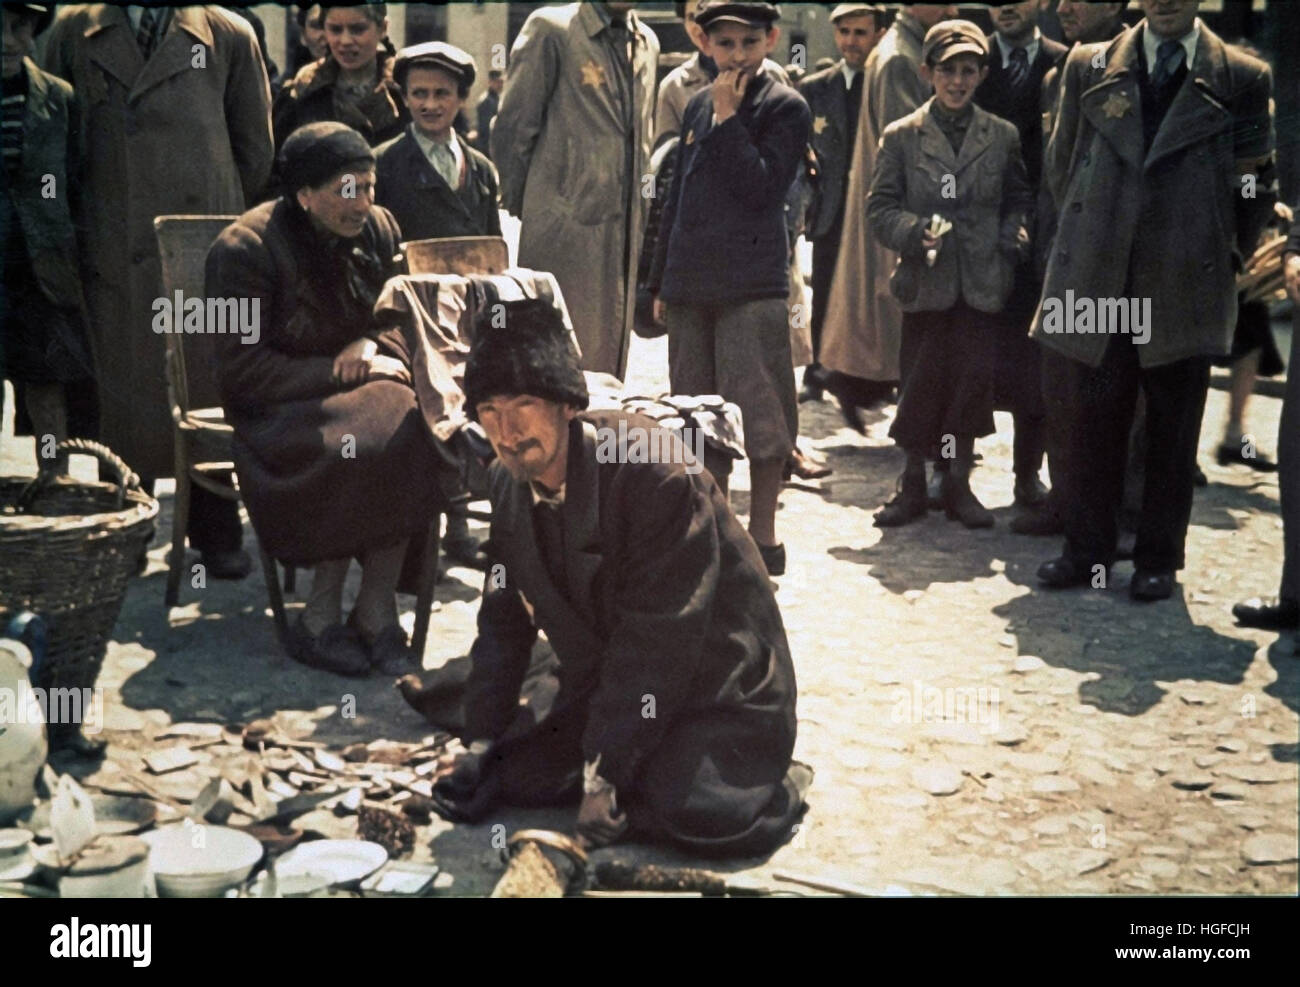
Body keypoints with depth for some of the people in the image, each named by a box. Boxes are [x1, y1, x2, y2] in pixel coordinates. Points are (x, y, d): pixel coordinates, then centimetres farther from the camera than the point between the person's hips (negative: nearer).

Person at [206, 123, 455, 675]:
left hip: (350, 391, 5)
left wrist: (370, 344, -7)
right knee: (356, 447, -34)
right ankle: (321, 619, -19)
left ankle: (376, 611, -21)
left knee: (408, 424, -29)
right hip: (276, 411, -5)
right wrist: (340, 371, -17)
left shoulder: (379, 229, 6)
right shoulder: (246, 248, -12)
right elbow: (241, 371, -14)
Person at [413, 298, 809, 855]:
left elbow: (659, 641, -25)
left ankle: (775, 788, 4)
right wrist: (479, 743, 0)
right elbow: (504, 620, 7)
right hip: (604, 687, 7)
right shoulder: (508, 483, -2)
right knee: (513, 776, -8)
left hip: (722, 691, -7)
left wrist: (607, 772, -25)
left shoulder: (654, 470, -26)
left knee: (691, 813, -28)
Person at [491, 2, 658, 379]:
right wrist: (524, 211, -1)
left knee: (609, 367, 9)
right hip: (565, 227, -6)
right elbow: (510, 129, -4)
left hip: (624, 229, 6)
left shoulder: (648, 43, 16)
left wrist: (639, 215, 18)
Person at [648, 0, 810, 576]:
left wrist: (728, 118, -10)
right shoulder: (696, 107, 15)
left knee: (758, 412, -5)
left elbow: (762, 187, -14)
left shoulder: (785, 107, -2)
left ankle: (762, 535, 5)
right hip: (691, 283, 6)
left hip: (752, 284, -6)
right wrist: (661, 280, 18)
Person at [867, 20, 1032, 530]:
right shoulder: (901, 136, 3)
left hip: (982, 283, 1)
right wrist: (914, 232, -16)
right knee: (919, 387, 3)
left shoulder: (1003, 136, 8)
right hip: (926, 283, -1)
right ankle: (913, 485, 17)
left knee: (973, 384, 3)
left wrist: (1013, 237, -4)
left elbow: (1018, 202, 14)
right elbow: (879, 209, 1)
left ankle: (958, 484, 18)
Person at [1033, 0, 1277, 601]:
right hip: (1096, 279, 1)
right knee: (1093, 422, 6)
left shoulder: (1243, 78, 2)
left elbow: (1256, 186, 8)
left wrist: (1227, 256, 8)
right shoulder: (1088, 67, 6)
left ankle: (1158, 561, 17)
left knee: (1173, 432, 6)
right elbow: (1060, 164, 15)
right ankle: (1087, 551, 18)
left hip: (1186, 282, -1)